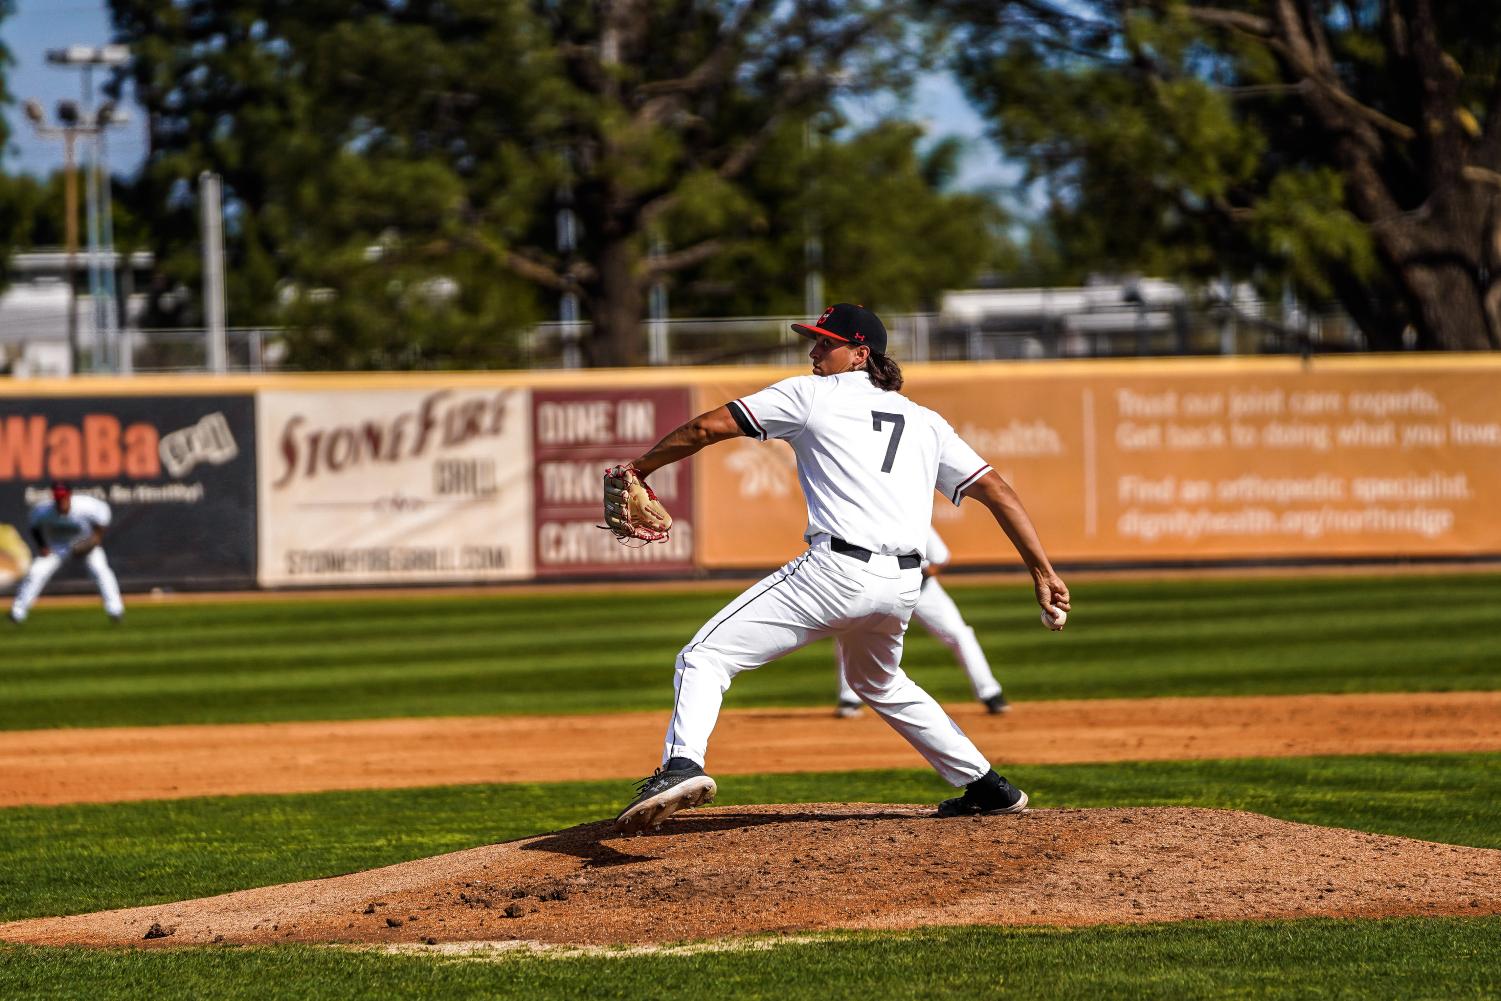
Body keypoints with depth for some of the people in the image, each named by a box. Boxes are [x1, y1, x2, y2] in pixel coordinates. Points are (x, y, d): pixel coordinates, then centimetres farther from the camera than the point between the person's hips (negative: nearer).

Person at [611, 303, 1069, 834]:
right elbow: (997, 490, 16)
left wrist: (638, 469, 15)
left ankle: (682, 764, -33)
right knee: (879, 683, 35)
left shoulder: (811, 394, 9)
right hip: (904, 585, 7)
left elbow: (708, 427, 4)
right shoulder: (924, 421, 23)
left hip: (837, 569, -7)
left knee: (705, 655, -7)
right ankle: (988, 787, 36)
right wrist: (1042, 570, 15)